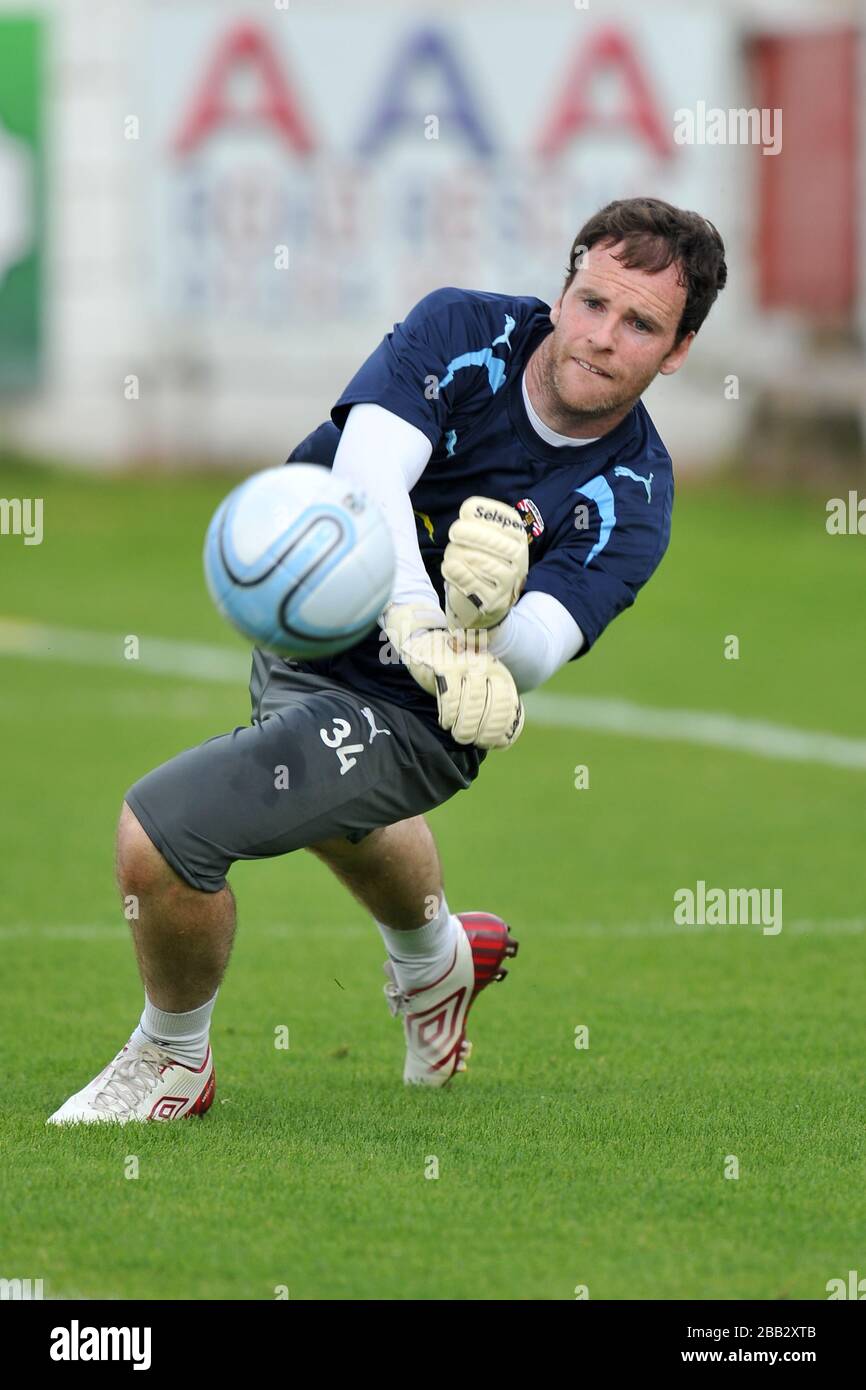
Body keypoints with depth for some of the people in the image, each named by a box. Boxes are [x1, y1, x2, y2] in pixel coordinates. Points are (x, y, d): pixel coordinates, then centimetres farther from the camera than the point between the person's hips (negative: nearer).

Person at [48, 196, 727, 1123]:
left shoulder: (630, 499, -23)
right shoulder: (462, 331, -19)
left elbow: (531, 654, -36)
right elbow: (367, 471, -36)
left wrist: (490, 618, -61)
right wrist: (419, 624, -53)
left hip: (406, 716, -6)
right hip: (298, 627, 6)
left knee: (158, 831, -20)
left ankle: (172, 1063, 9)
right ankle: (434, 960, 70)